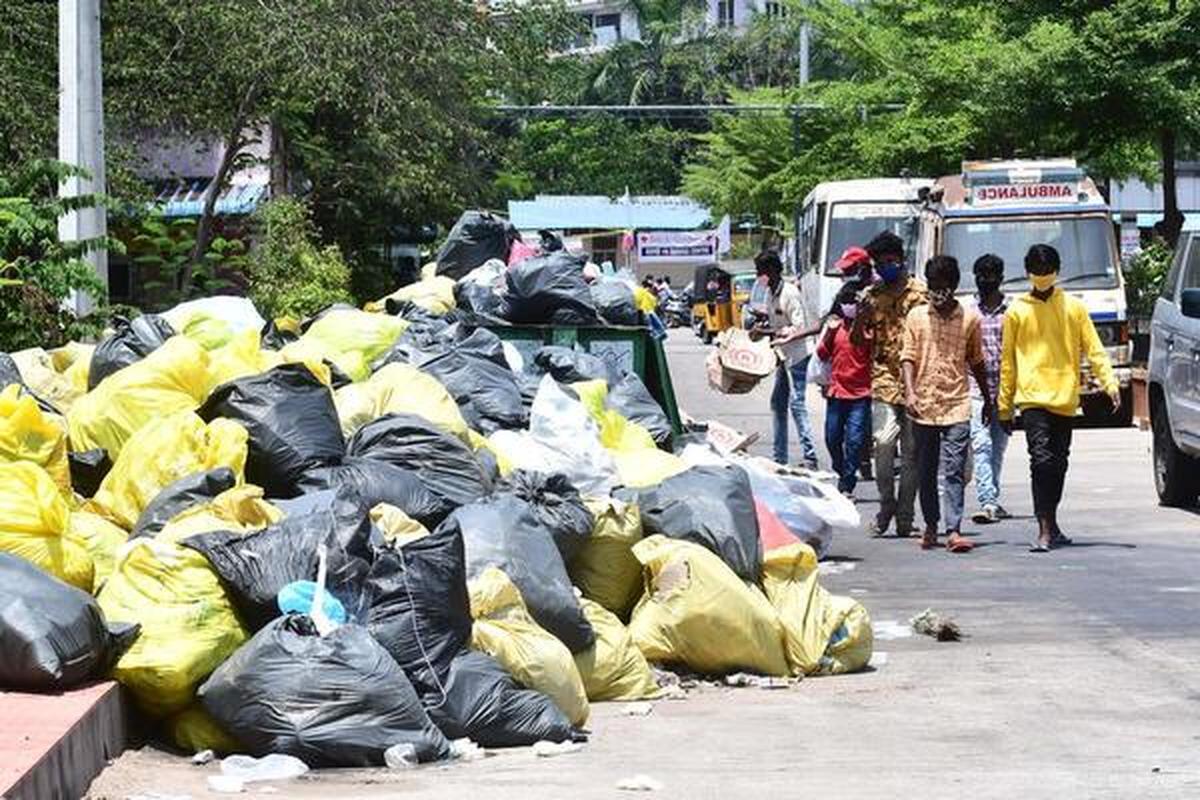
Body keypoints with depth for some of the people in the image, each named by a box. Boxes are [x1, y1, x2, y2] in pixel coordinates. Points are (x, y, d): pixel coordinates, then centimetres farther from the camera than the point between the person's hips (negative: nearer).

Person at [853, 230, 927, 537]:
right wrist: (861, 316, -6)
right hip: (883, 379, 1)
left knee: (911, 451, 2)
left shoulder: (920, 293, 3)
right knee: (884, 442, -14)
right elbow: (858, 339, 14)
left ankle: (904, 516, 10)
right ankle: (886, 503, 3)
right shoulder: (872, 296, 12)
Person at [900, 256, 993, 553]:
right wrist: (909, 392, -14)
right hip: (923, 405, 2)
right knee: (926, 472, 10)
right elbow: (908, 358, 1)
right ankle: (931, 526, 22)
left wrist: (988, 400, 19)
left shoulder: (970, 318, 4)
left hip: (957, 405, -2)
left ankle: (954, 530, -15)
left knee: (954, 472, -9)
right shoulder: (916, 316, 5)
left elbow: (976, 363, 14)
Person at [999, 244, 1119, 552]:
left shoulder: (1074, 307, 8)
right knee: (1041, 460, -15)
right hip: (1033, 398, -2)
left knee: (1058, 463, 10)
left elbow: (1093, 349, 6)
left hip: (1064, 399, 2)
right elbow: (1007, 362, 9)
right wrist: (1004, 407, 8)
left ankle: (1051, 525, 23)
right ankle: (1044, 530, -18)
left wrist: (1109, 382, -8)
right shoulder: (1017, 311, 5)